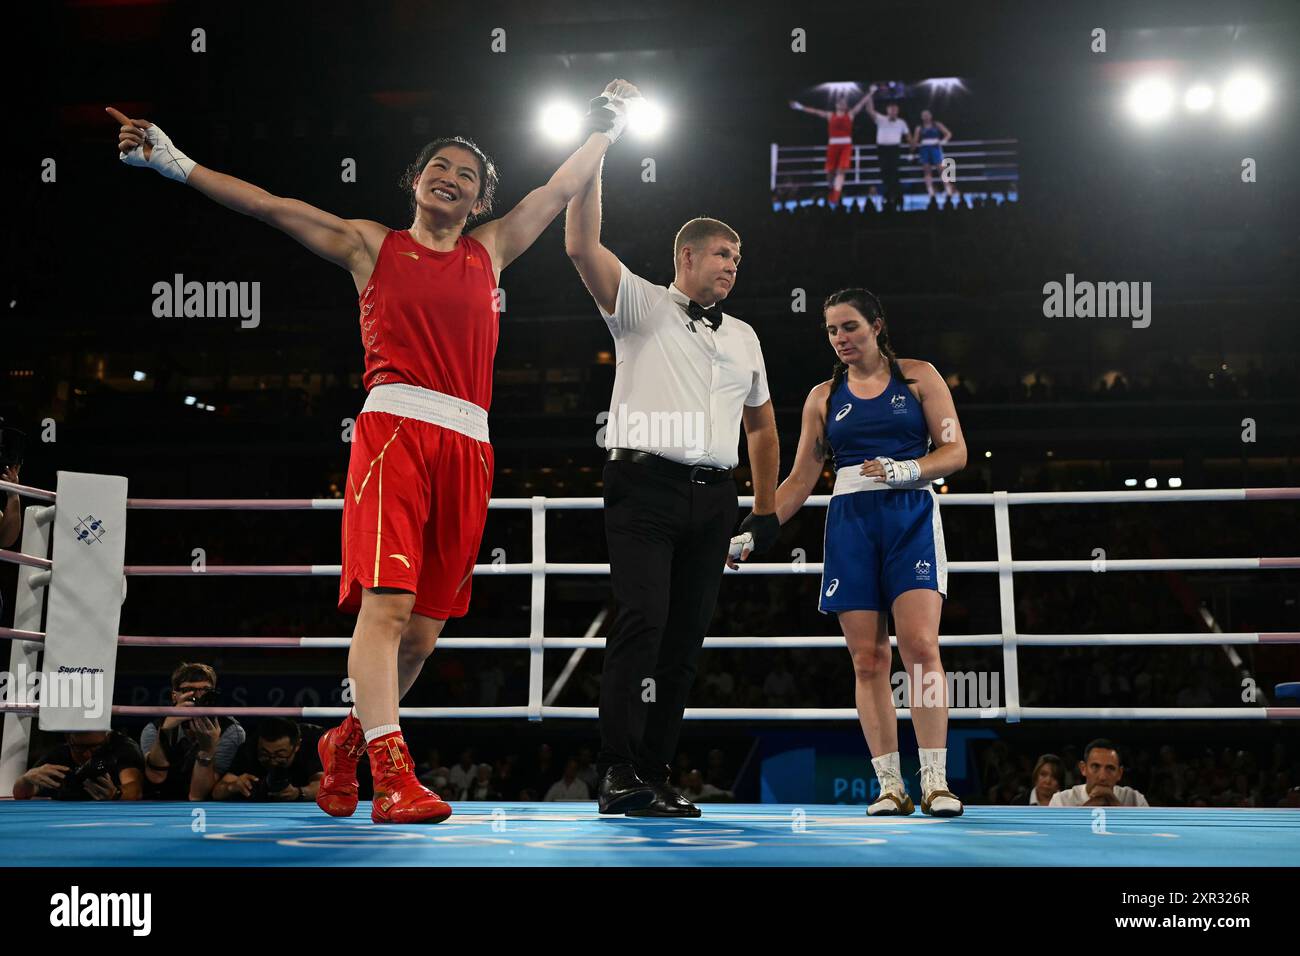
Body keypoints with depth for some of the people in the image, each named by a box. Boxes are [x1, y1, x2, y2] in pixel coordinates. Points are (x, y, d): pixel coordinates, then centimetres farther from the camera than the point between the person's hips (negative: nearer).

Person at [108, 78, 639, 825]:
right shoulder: (371, 244, 15)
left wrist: (609, 126, 37)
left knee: (425, 627, 4)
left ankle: (349, 741, 25)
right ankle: (391, 774, -20)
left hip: (468, 443, 4)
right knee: (386, 600, -17)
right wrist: (176, 163, 7)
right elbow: (269, 206, 12)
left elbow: (561, 190, 32)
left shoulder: (491, 251, 23)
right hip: (394, 426, -3)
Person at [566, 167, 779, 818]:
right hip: (646, 487, -5)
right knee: (643, 620, -19)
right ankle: (616, 773, -17)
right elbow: (582, 247, -7)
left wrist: (766, 512, 23)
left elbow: (761, 426, 29)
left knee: (685, 639, 2)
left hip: (713, 500, 6)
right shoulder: (643, 306, 7)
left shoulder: (744, 337, 22)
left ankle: (652, 778, 7)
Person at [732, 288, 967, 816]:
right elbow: (800, 480, 13)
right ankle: (890, 786, 1)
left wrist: (906, 469, -16)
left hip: (911, 518, -2)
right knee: (868, 658, -3)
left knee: (919, 644, -16)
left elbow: (955, 451, 2)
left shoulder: (918, 376, 7)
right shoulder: (823, 397, 14)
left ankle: (935, 781, -12)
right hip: (850, 523, 3)